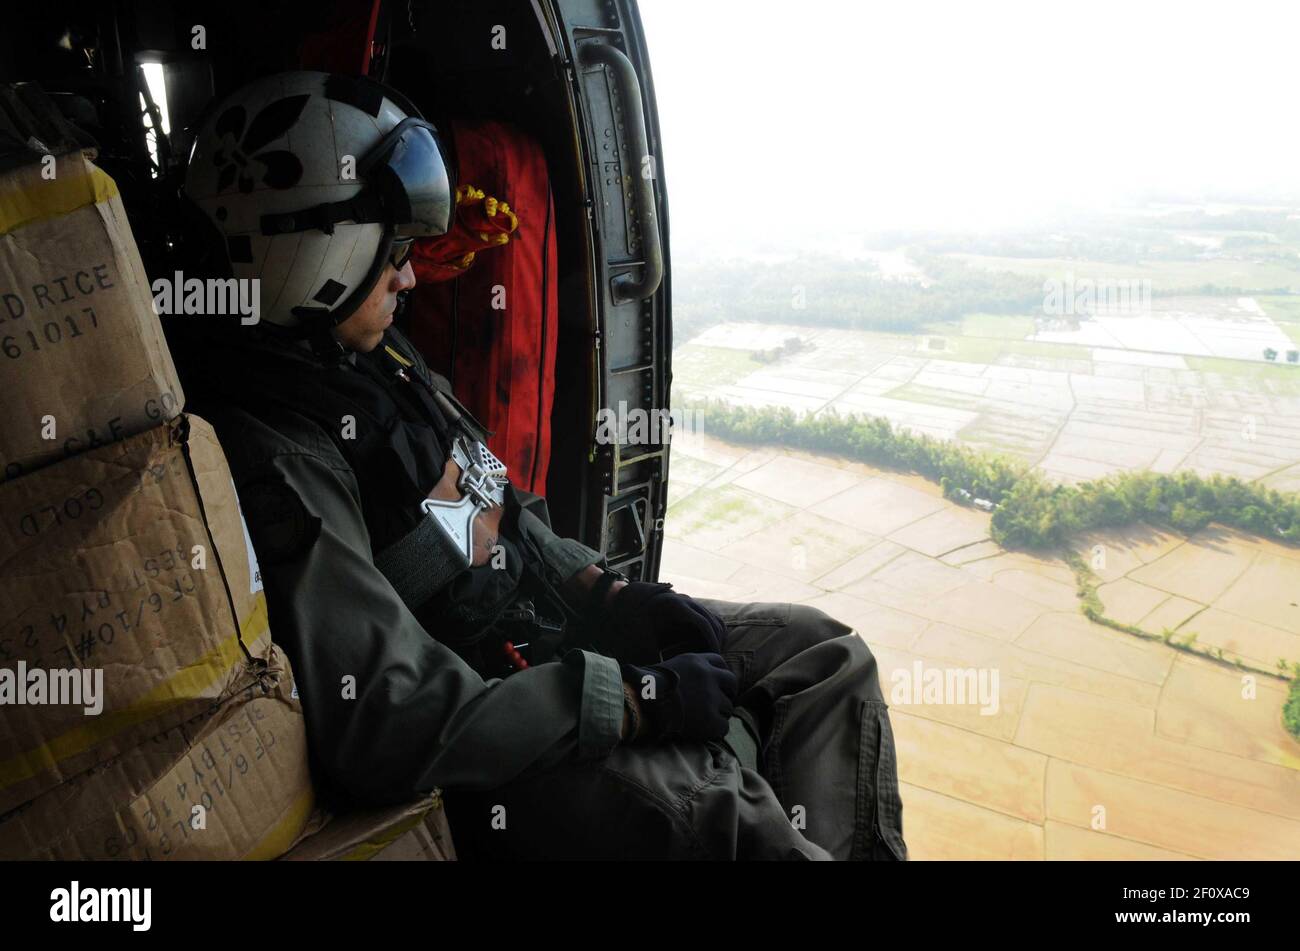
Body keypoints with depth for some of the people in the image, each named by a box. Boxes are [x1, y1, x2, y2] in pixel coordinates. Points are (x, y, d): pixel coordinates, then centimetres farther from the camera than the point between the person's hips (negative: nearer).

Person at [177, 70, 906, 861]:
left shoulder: (373, 355, 5)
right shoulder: (273, 463, -24)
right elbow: (385, 727, -29)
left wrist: (609, 592, 2)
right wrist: (639, 698, -23)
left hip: (551, 625, 9)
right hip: (484, 762, -9)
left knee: (825, 654, 10)